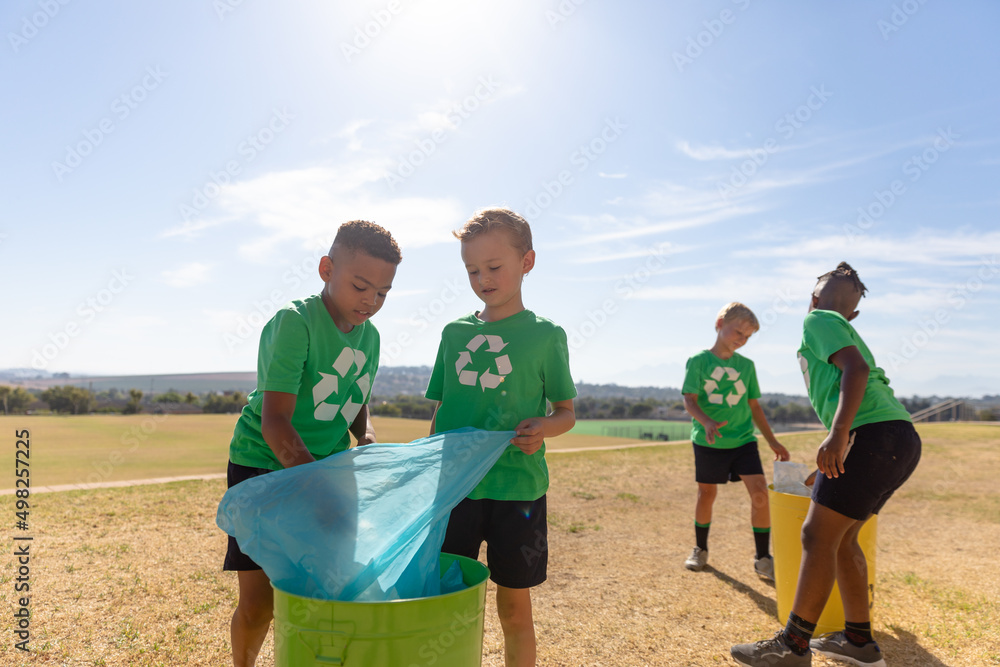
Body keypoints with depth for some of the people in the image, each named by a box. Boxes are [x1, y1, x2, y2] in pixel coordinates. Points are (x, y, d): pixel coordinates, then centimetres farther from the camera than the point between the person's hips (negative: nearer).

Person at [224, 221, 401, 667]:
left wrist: (367, 436, -5)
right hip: (264, 467, -5)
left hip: (328, 466, 6)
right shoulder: (294, 323, -20)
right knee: (258, 603, 1)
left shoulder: (369, 336, 1)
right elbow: (275, 421, -25)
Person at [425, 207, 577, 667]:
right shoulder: (455, 332, 8)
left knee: (514, 606, 10)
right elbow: (438, 411, 13)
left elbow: (567, 412, 3)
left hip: (517, 487, -2)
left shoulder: (545, 335, -1)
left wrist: (544, 428, -18)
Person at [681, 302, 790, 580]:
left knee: (760, 493, -8)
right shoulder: (698, 361, -5)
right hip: (708, 443, -3)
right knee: (707, 494, 9)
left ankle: (763, 559, 6)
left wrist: (772, 441, 11)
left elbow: (754, 406, 12)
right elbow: (689, 401, -11)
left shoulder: (747, 365, 7)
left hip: (744, 441, 3)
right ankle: (700, 550, 30)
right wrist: (706, 422, -30)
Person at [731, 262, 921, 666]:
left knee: (818, 536, -5)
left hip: (875, 436, -9)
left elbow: (856, 368, -14)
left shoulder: (819, 319, 4)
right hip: (902, 439, 9)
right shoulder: (844, 329, 30)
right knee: (840, 538, 16)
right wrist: (829, 465, 44)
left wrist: (837, 434, -26)